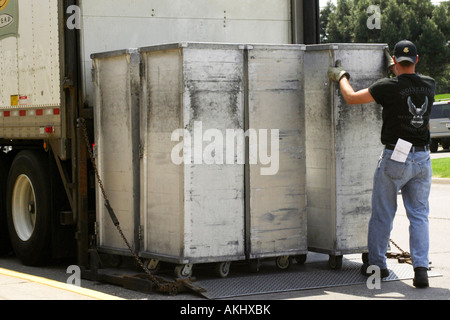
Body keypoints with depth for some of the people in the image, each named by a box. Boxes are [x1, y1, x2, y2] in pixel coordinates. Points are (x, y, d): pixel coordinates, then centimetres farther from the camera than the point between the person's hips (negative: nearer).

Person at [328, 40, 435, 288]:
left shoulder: (388, 87, -12)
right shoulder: (429, 86, 2)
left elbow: (351, 98, -4)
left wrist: (341, 76, 13)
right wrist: (394, 69, 40)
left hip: (394, 157, -4)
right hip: (422, 159, 4)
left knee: (382, 214, 10)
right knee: (419, 216, 6)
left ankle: (377, 264, 20)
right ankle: (421, 268, -3)